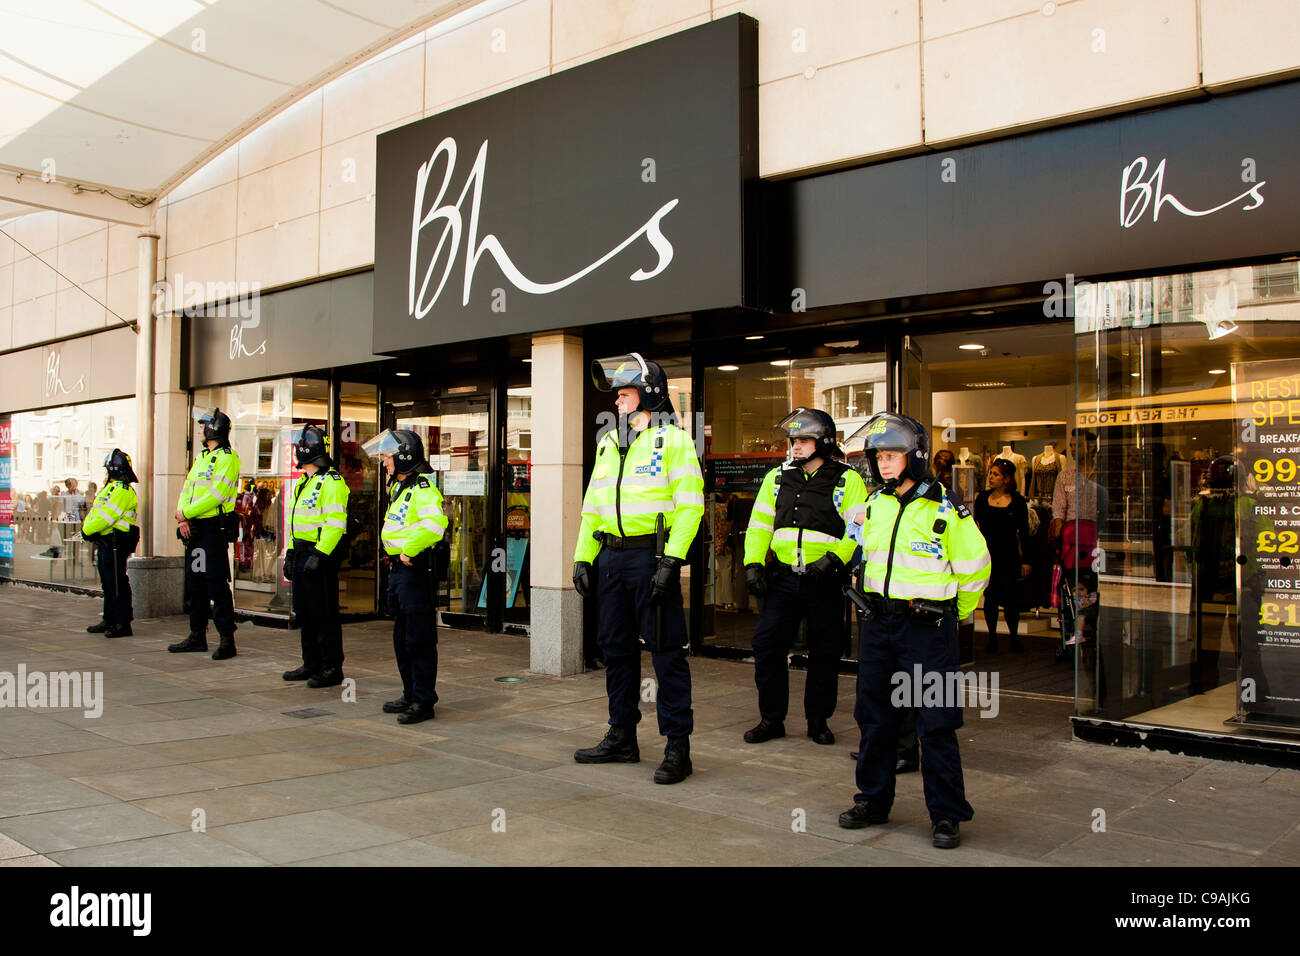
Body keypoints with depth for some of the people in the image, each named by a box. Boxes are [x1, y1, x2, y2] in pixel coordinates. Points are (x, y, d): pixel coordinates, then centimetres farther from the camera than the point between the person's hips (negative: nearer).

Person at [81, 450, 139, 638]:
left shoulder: (122, 490, -15)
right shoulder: (111, 488, 20)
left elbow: (107, 517, -21)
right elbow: (95, 513, 20)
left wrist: (88, 530, -10)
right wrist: (87, 527, 4)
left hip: (115, 543, -11)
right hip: (105, 543, 11)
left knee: (117, 584, -8)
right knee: (108, 584, 16)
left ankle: (123, 624, -4)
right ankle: (109, 621, 24)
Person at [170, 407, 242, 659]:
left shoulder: (226, 458, -9)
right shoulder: (201, 457, 20)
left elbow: (215, 495, -18)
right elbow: (187, 489, 15)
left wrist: (186, 513, -14)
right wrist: (183, 518, -1)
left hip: (214, 527, -9)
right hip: (195, 529, 9)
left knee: (216, 582, -9)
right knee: (195, 580, 12)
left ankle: (227, 638, -5)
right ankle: (197, 636, 21)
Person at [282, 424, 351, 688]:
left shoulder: (331, 482, -13)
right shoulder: (303, 483, 18)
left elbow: (335, 524, -20)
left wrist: (319, 555, -25)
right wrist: (291, 553, 19)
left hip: (321, 556, -10)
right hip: (302, 554, 10)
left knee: (324, 615, -5)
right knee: (305, 614, 15)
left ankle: (332, 669, 2)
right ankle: (312, 664, 25)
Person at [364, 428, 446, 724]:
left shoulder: (423, 489, -15)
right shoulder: (399, 488, 18)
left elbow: (434, 525, -32)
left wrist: (409, 551, -23)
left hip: (415, 569, -11)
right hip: (397, 568, 11)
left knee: (419, 639, -5)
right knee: (402, 638, 17)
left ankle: (424, 701, 1)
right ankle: (410, 695, 27)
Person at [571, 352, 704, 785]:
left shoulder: (673, 440, -5)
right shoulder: (608, 443, 17)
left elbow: (689, 505, -12)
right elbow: (593, 506, 20)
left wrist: (671, 561, -19)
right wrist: (583, 557, 12)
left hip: (652, 556, -7)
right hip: (612, 556, 8)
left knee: (666, 650, -4)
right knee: (615, 647, 13)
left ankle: (677, 746, 3)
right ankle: (622, 737, 25)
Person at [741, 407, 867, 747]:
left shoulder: (847, 480, 0)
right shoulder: (777, 477, 10)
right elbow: (760, 524, 12)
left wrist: (834, 558, -18)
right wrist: (753, 563, 0)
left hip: (824, 581, -3)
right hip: (782, 579, 3)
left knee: (824, 654, 6)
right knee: (766, 645, -1)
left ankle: (818, 720, 22)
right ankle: (771, 719, 13)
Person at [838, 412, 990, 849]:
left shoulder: (945, 510, -9)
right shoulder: (875, 505, 7)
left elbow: (974, 568, 1)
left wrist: (949, 612, 9)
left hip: (928, 627, -6)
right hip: (878, 624, 6)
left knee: (936, 724, -2)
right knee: (875, 718, 12)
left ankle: (947, 815, 10)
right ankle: (873, 801, 26)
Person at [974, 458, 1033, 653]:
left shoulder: (1018, 501, 0)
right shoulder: (982, 498, 6)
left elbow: (1024, 533, 3)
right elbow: (977, 526, 7)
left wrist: (1025, 561, 0)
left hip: (1009, 556, -1)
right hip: (987, 554, 1)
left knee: (1011, 599, 2)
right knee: (990, 597, 2)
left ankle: (1014, 638, 18)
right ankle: (992, 638, 14)